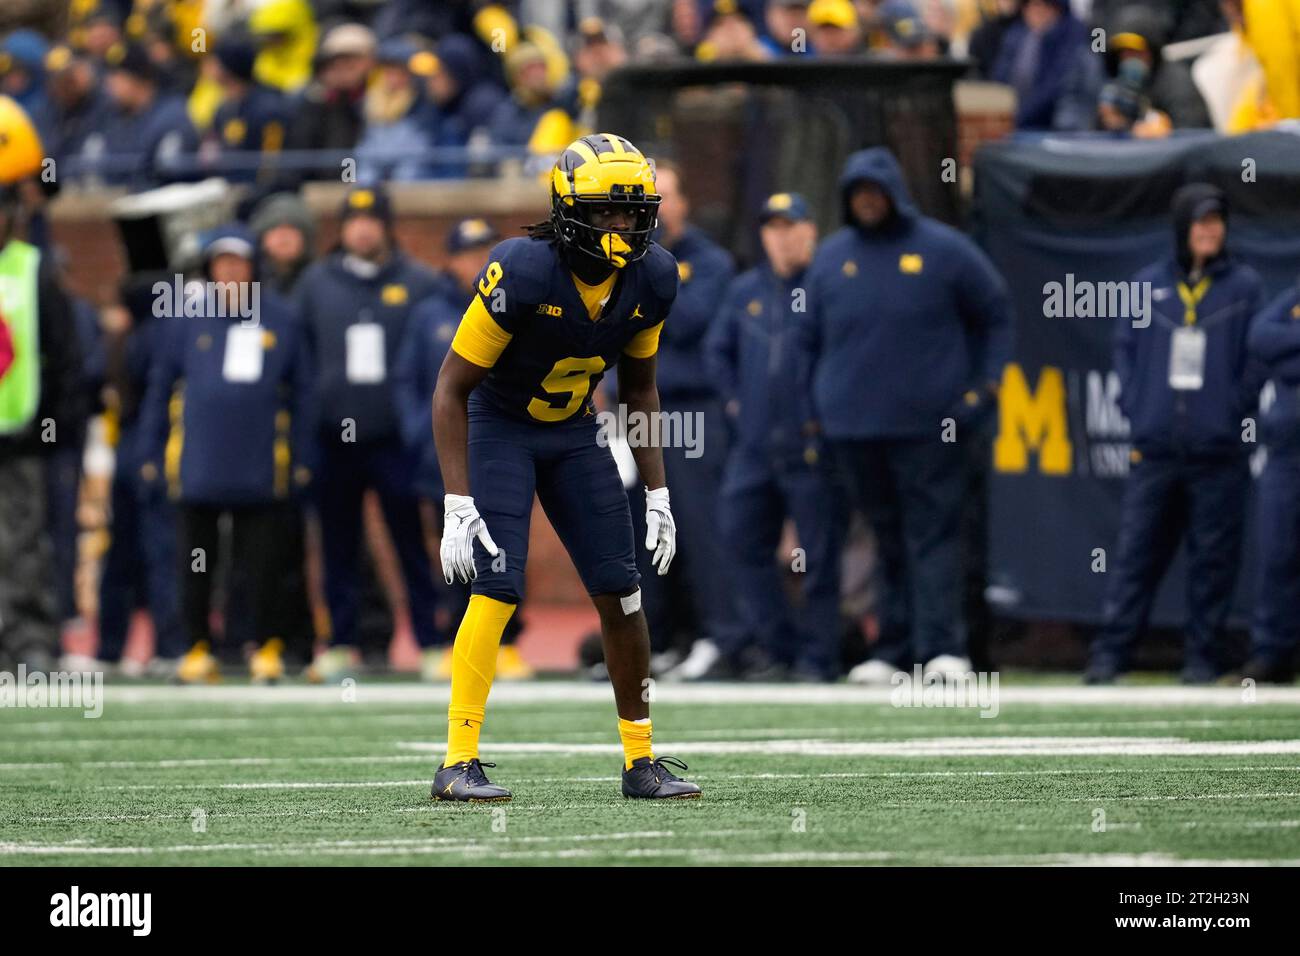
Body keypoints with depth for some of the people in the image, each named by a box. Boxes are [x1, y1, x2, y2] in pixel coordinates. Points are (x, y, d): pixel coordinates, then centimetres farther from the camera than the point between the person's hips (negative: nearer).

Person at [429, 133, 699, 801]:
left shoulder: (652, 280, -12)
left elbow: (638, 388, 5)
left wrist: (658, 494, 2)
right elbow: (450, 389, -22)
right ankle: (458, 764, -15)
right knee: (497, 589, -18)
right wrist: (458, 506, -27)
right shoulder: (522, 273, -30)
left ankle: (640, 760, 13)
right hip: (499, 427, -5)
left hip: (574, 432, 5)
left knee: (621, 593, 1)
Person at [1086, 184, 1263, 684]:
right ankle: (1110, 653, 0)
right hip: (1155, 447, 1)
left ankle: (1202, 656, 7)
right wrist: (1134, 407, 3)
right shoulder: (1148, 284, 11)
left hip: (1219, 451, -1)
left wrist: (1234, 413, -6)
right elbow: (1126, 347, 13)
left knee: (1213, 557, 1)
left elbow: (1256, 360, 3)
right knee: (1136, 550, 0)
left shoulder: (1244, 286, 5)